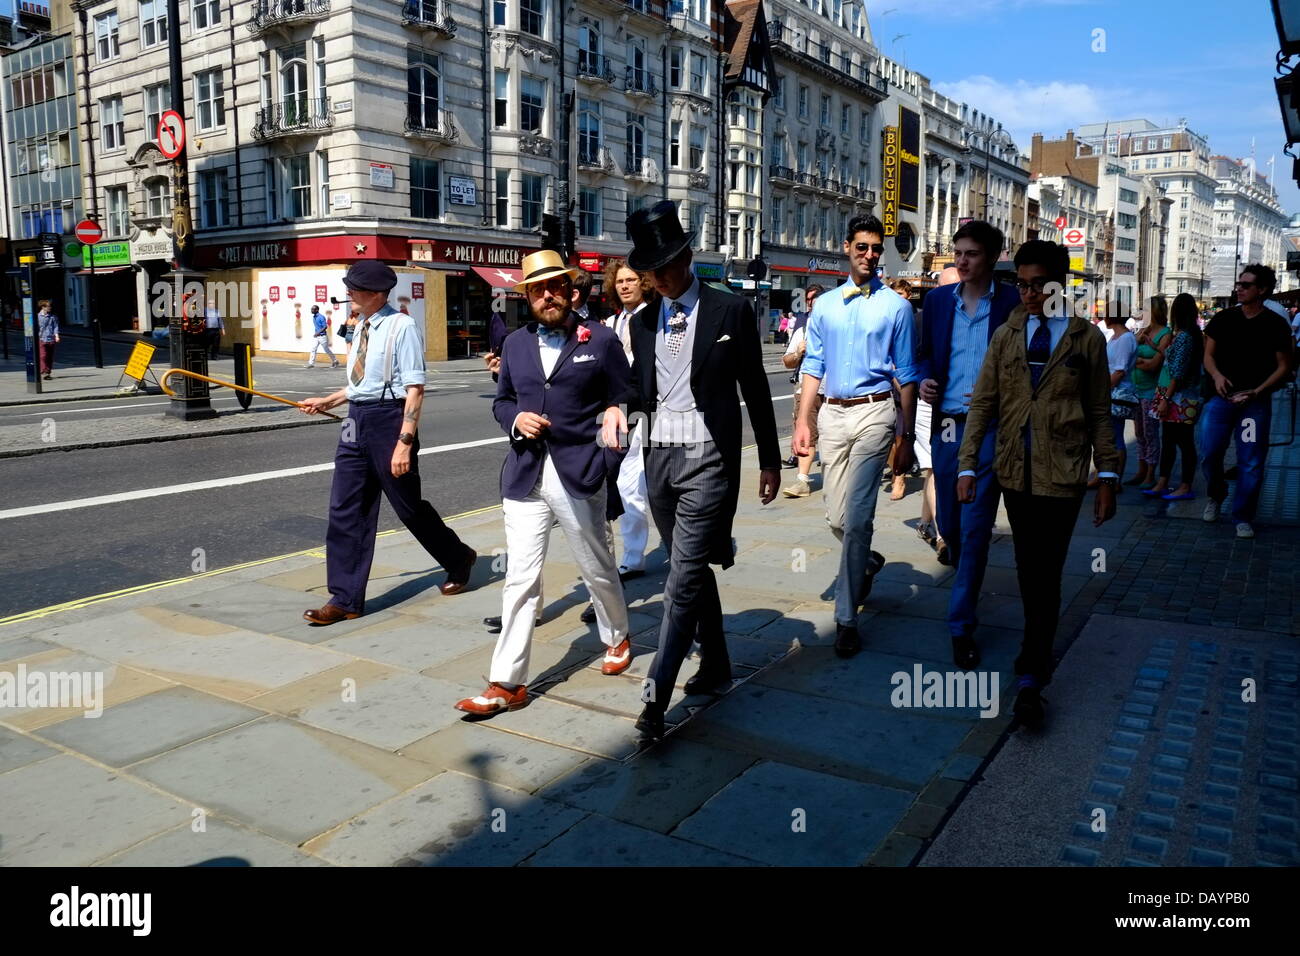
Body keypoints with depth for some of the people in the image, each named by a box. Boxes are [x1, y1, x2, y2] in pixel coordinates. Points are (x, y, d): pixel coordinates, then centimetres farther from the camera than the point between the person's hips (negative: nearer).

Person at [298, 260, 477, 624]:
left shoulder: (401, 327, -14)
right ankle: (346, 599, 12)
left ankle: (458, 560, 33)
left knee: (409, 506, 7)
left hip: (388, 419, -8)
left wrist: (405, 442, -22)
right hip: (356, 421, 8)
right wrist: (326, 402, 17)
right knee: (345, 511, 4)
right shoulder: (364, 327, 12)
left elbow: (414, 389, -18)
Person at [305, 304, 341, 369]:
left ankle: (335, 361, 17)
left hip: (322, 336, -8)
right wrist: (315, 333, 20)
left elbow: (325, 327, -20)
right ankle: (311, 363, -3)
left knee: (327, 350, 2)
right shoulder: (313, 317, 10)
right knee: (313, 349, -2)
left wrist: (318, 333, -25)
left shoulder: (321, 317, -16)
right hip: (316, 337, 8)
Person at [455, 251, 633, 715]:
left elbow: (623, 399, 4)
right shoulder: (515, 344, 12)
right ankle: (507, 683, 6)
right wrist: (516, 419, -3)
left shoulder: (601, 339, 0)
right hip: (525, 478, 3)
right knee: (520, 579, 1)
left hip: (578, 475, -2)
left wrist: (613, 420, -15)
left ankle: (617, 637, 41)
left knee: (597, 568, 14)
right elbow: (502, 400, 18)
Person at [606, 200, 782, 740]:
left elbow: (755, 390, 1)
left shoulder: (731, 311, -2)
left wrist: (770, 460, 3)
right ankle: (716, 665, 32)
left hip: (708, 459, -5)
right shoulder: (643, 322, 11)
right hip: (658, 458, 6)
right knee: (692, 570, 16)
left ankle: (656, 697, -9)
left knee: (685, 577, -10)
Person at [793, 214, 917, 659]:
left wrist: (907, 437, -1)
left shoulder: (895, 306, 2)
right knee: (836, 515, 8)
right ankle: (867, 561, 41)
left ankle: (846, 618, 0)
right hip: (833, 412, 4)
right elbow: (814, 368, 12)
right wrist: (803, 422, 2)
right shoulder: (825, 305, 12)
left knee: (856, 515, -9)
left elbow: (906, 376, 2)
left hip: (874, 411, -4)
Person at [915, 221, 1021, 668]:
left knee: (975, 529, -3)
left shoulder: (1012, 302, -2)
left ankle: (962, 627, 7)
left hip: (989, 429, -4)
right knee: (947, 522, 14)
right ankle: (963, 575, 45)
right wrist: (924, 380, -4)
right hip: (946, 426, 4)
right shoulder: (937, 300, 8)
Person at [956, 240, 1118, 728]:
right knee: (1027, 569, 14)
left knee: (1046, 574, -5)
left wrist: (1108, 477, 0)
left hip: (1062, 474, -3)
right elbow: (982, 403, 4)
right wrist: (967, 465, -3)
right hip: (1014, 473, 3)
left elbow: (1100, 413, 2)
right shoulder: (1005, 335, 6)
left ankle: (1030, 677, 0)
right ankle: (1039, 646, 34)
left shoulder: (1087, 338, 0)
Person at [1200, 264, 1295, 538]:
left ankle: (1243, 518, 11)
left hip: (1256, 401, -1)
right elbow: (1208, 354, 10)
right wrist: (1217, 376, -12)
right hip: (1222, 396, 2)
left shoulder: (1275, 324, -1)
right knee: (1210, 451, -3)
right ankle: (1216, 496, 26)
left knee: (1251, 462, 1)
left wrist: (1257, 392, -13)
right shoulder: (1224, 318, 4)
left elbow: (1283, 367, 2)